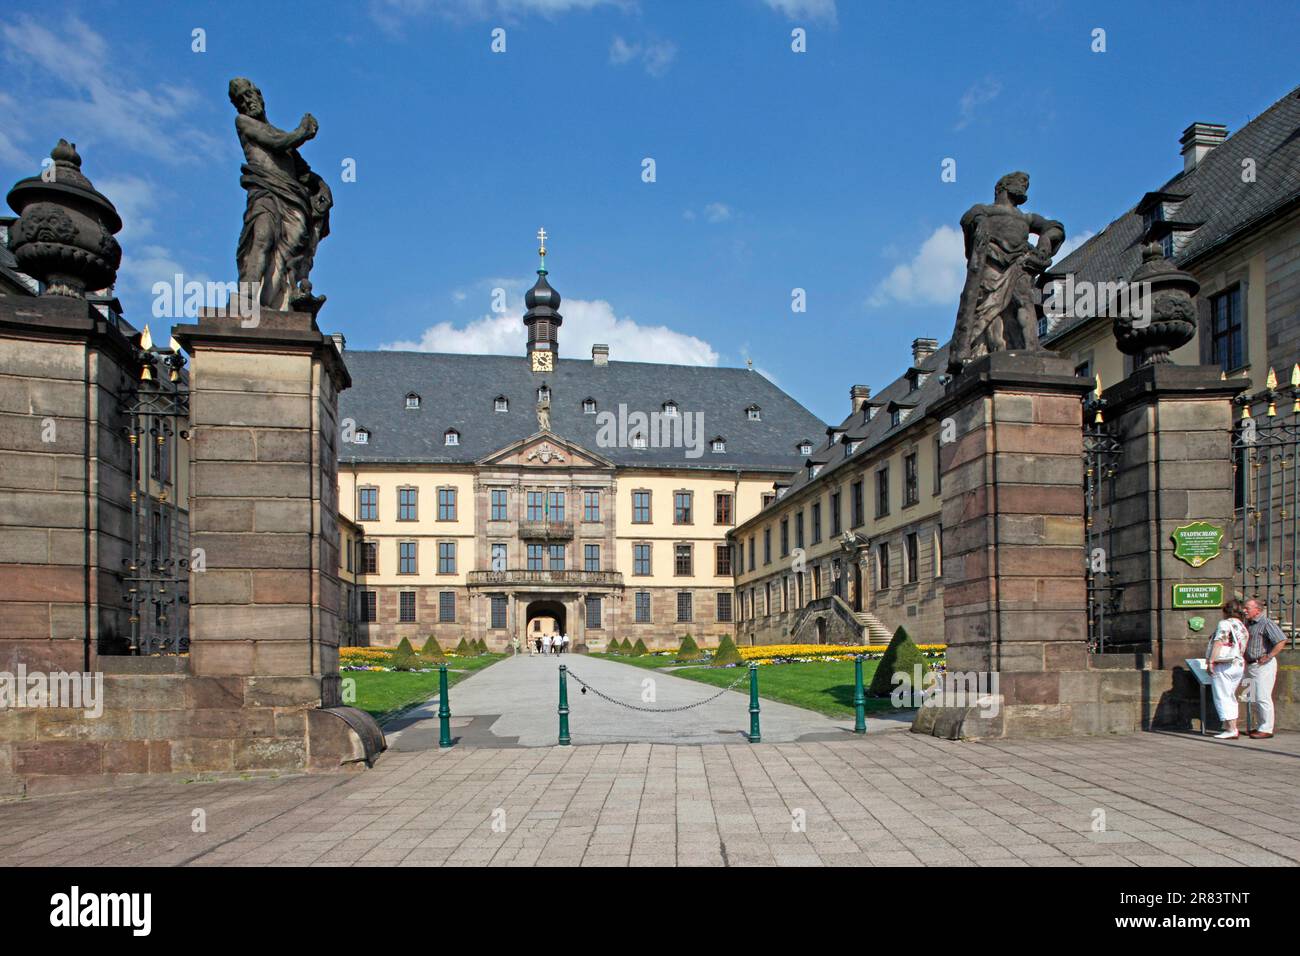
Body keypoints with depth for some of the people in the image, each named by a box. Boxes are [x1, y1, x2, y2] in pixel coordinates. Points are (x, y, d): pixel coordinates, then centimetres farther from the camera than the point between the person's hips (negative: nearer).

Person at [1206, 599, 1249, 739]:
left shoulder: (1225, 624, -9)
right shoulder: (1243, 627, 14)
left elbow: (1218, 643, -16)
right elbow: (1243, 649, 16)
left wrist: (1211, 661, -15)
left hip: (1223, 665, -8)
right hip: (1239, 664, 8)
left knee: (1222, 698, -5)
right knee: (1230, 697, 17)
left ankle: (1231, 730, -10)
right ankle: (1232, 727, 17)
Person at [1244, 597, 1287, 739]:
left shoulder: (1267, 624, -13)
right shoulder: (1248, 623, 14)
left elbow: (1282, 641, -23)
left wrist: (1268, 657, -20)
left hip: (1263, 665, -9)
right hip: (1250, 665, 9)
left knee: (1263, 698, -7)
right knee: (1252, 698, 12)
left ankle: (1266, 729, -2)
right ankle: (1260, 726, 22)